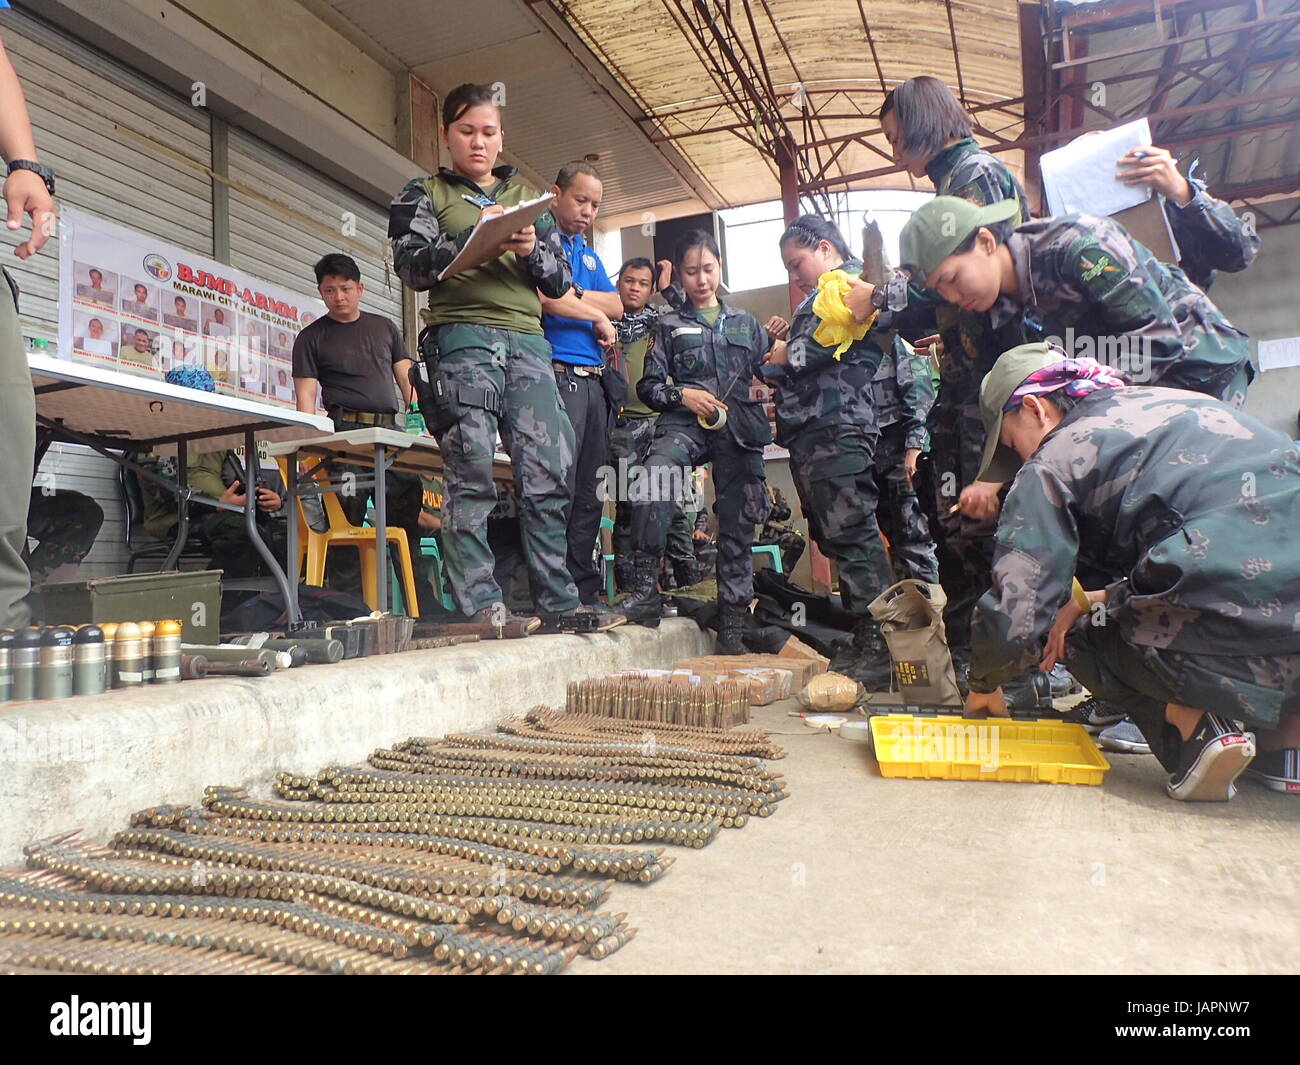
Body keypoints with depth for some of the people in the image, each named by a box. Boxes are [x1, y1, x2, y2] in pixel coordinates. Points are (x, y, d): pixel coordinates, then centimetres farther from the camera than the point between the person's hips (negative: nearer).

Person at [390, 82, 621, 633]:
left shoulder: (527, 197, 26)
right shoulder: (424, 194, 16)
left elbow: (560, 280, 19)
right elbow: (412, 265, 0)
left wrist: (532, 251, -3)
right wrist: (476, 237, -13)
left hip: (528, 343, 3)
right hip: (462, 341, -3)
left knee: (549, 475, -4)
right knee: (470, 478, -10)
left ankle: (559, 602, 0)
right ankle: (480, 605, -8)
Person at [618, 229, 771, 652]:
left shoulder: (745, 323, 21)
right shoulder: (670, 326, 17)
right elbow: (648, 385, 11)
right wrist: (682, 395, -7)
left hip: (739, 426, 2)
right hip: (686, 422, -2)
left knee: (737, 522, -1)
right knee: (655, 472, -34)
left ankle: (733, 621, 8)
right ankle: (644, 589, -31)